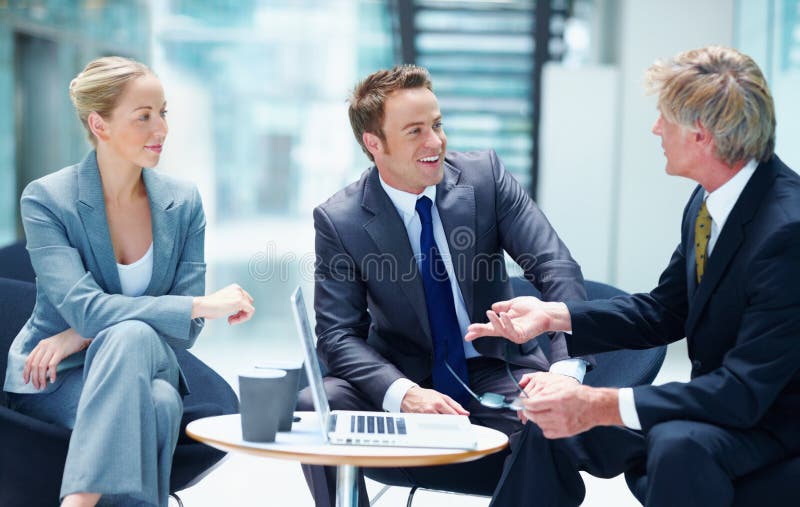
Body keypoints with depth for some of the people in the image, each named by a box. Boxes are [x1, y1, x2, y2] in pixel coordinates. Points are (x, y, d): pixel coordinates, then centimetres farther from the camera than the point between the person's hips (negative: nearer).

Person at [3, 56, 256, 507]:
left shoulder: (183, 202, 0)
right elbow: (84, 308, -24)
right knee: (134, 334, -36)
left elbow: (186, 330, -3)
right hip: (52, 382, -3)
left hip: (143, 368, 3)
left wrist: (84, 335, -17)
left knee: (161, 403, -35)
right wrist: (203, 305, -29)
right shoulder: (46, 199, -11)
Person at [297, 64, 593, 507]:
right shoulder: (339, 220, -7)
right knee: (315, 407, -26)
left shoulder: (485, 175, -5)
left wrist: (566, 368, -29)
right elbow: (338, 334, -11)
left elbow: (556, 269, -11)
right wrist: (403, 393, -31)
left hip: (497, 371, 0)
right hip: (406, 376, 1)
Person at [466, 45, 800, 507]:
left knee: (678, 443, -37)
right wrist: (553, 316, -2)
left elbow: (744, 392, -29)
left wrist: (604, 405, -30)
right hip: (722, 399, 8)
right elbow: (664, 312, 10)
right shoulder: (710, 199, -2)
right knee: (550, 423, 2)